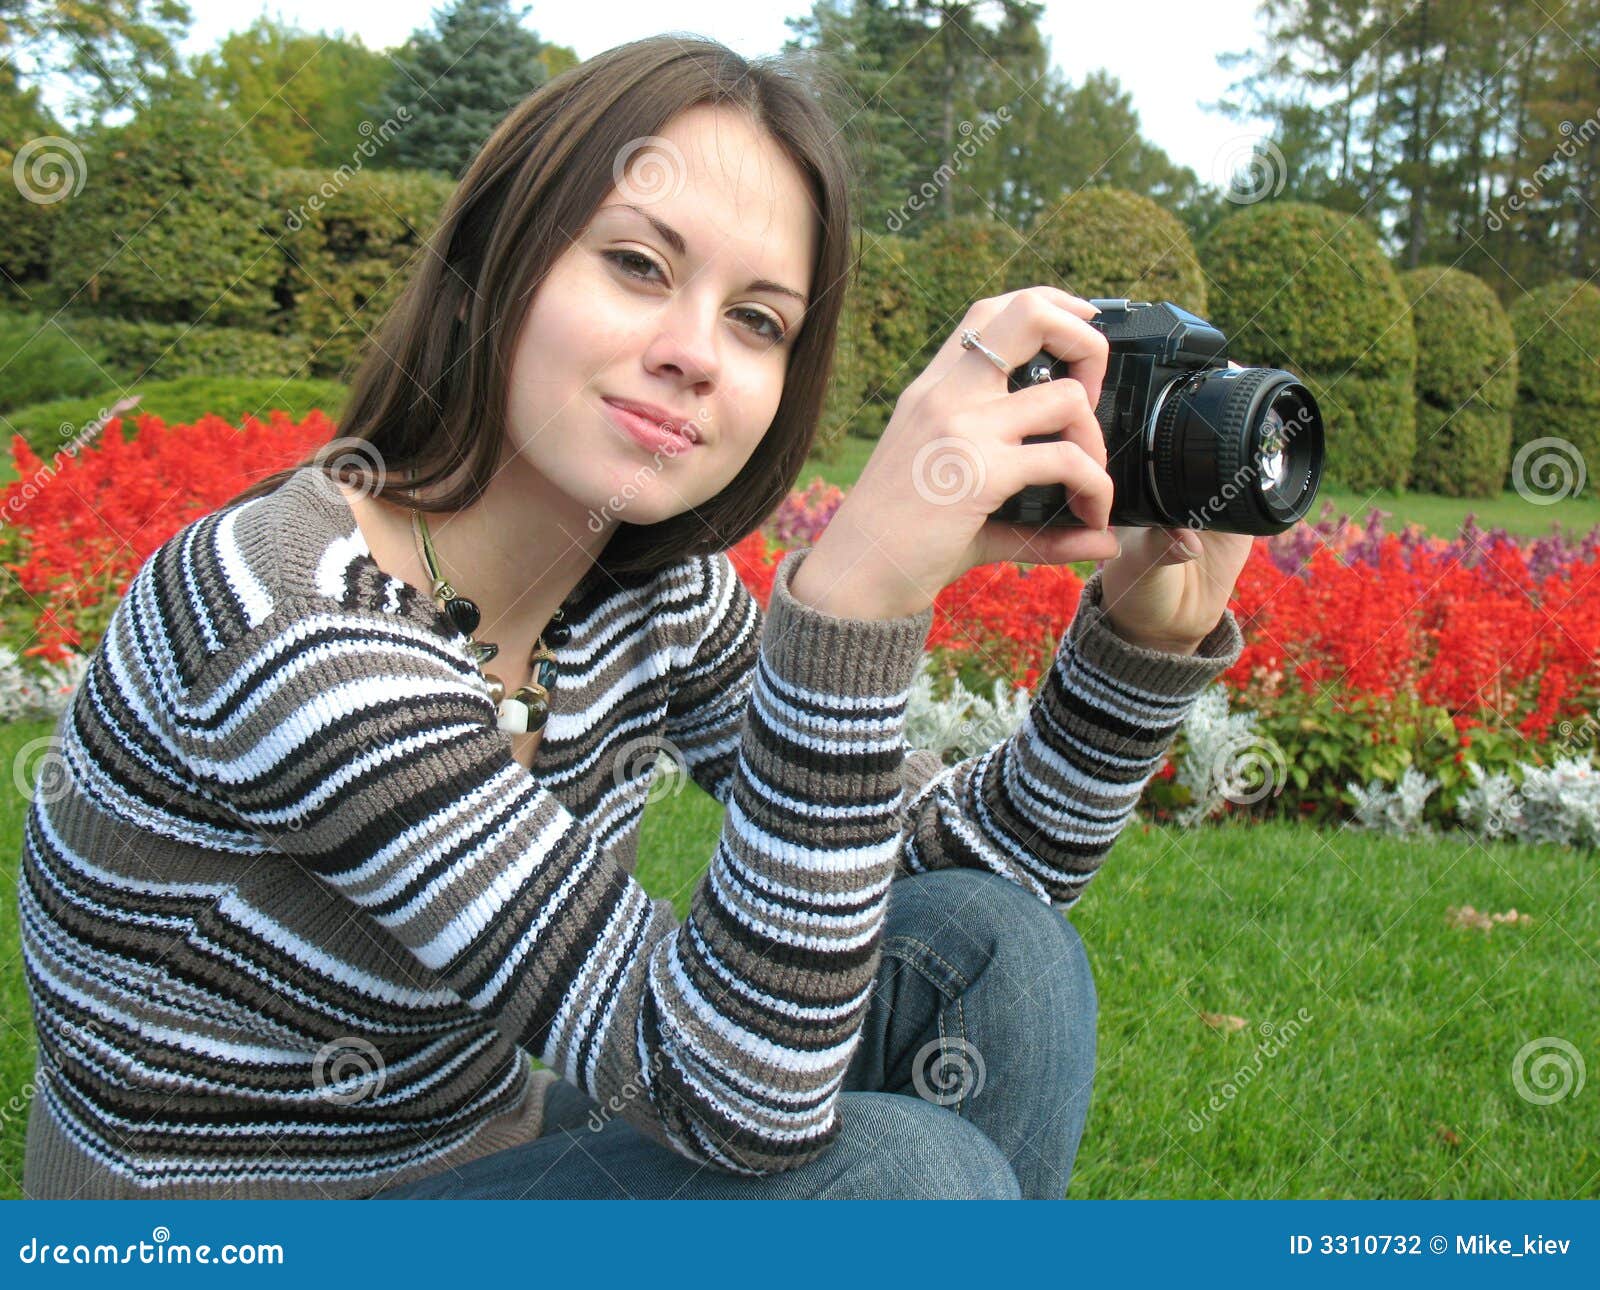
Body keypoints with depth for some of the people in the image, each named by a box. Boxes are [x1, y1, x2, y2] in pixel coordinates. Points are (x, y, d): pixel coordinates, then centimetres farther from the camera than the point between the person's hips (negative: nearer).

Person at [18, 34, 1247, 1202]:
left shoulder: (656, 593, -8)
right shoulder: (295, 624, -30)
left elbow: (975, 853, -2)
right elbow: (739, 1100, -33)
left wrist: (1152, 629, -17)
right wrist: (857, 592, -43)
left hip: (485, 1135, 7)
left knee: (994, 950, -10)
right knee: (893, 1170, -27)